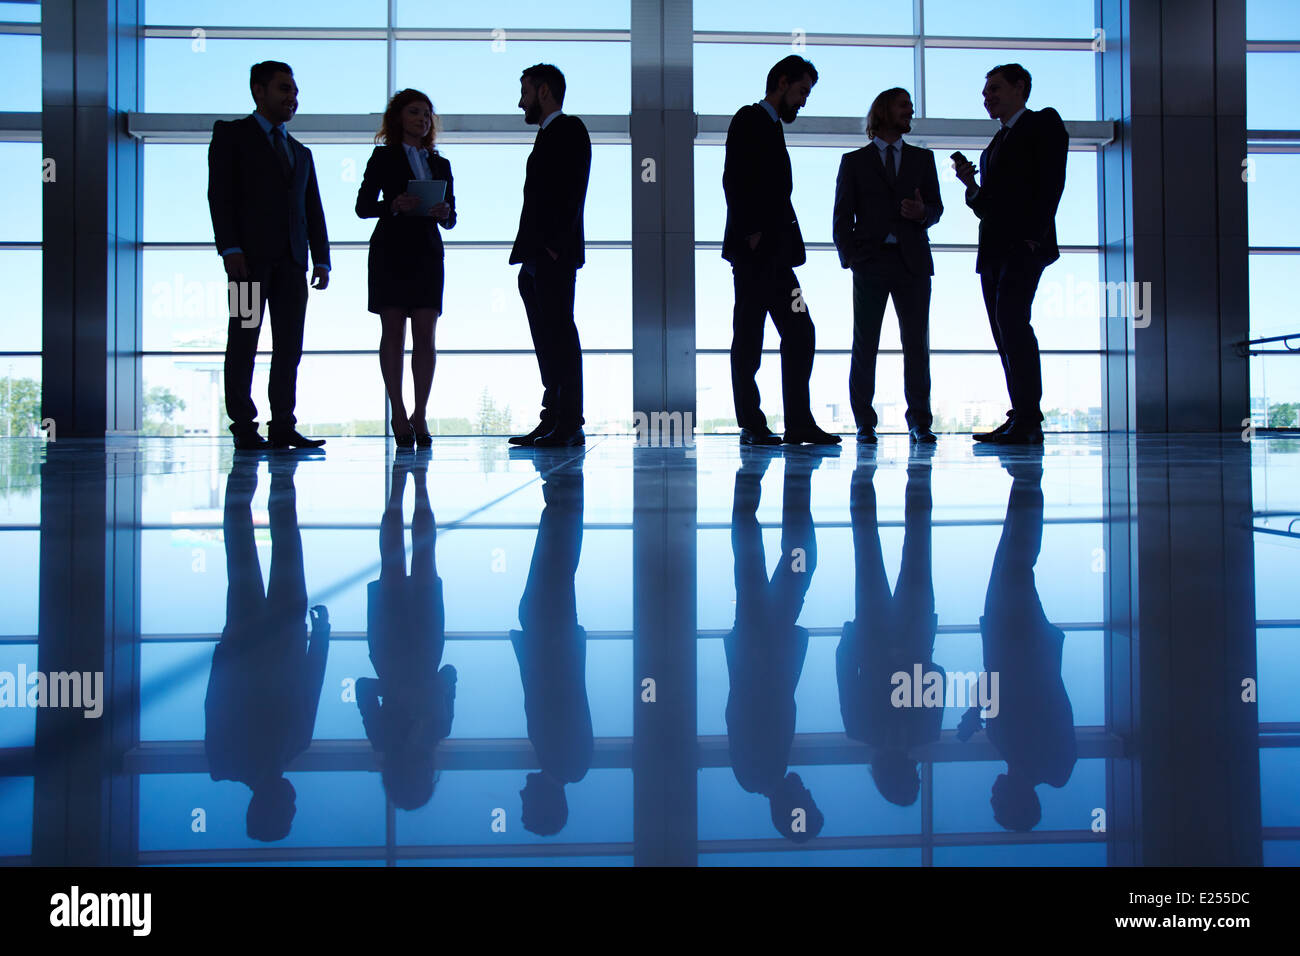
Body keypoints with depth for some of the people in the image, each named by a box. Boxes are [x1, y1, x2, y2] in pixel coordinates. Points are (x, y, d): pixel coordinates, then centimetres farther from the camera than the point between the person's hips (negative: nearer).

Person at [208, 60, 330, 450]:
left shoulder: (301, 152, 26)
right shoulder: (230, 133, 10)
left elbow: (314, 211, 19)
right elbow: (220, 193, -2)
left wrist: (322, 259, 7)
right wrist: (230, 248, -14)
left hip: (292, 258, 5)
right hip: (250, 254, -5)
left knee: (289, 345, -1)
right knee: (243, 341, -5)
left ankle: (283, 427, 1)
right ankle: (244, 428, -2)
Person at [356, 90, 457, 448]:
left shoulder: (440, 163, 18)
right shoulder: (384, 157, 7)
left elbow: (450, 218, 16)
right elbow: (363, 206, 2)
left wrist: (444, 213, -7)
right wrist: (395, 205, -16)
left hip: (428, 253, 3)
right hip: (391, 251, -3)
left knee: (425, 335, -4)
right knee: (393, 331, -5)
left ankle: (420, 416, -1)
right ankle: (399, 414, -1)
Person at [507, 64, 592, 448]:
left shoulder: (569, 129, -3)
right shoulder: (548, 135, 25)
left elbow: (571, 191, -15)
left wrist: (554, 244, -22)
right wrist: (529, 255, 14)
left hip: (555, 255, -10)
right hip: (537, 258, 10)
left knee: (559, 334, -11)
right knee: (548, 340, 9)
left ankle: (570, 425, -9)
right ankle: (553, 420, 13)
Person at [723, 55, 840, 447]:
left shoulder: (772, 128, 24)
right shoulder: (750, 119, -2)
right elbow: (734, 180, -14)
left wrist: (787, 244, 10)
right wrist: (751, 233, -18)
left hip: (775, 256, 9)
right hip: (754, 253, -9)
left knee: (800, 333, 5)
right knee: (749, 338, -3)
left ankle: (799, 423, 8)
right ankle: (751, 426, 2)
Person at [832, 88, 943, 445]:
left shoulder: (922, 158, 19)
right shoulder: (854, 161, 13)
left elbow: (936, 207, 13)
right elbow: (842, 215, 8)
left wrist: (923, 212, -11)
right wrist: (849, 257, -6)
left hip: (912, 260, 2)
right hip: (870, 261, -2)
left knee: (917, 343, -2)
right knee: (865, 345, -2)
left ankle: (919, 420, 5)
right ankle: (865, 422, 4)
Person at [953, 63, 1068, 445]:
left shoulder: (1044, 123, 6)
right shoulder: (996, 143, 28)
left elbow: (1051, 181, -8)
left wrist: (1032, 235, -17)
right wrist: (971, 184, 6)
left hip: (1025, 246, -8)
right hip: (994, 251, 8)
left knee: (1011, 317, -21)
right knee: (1005, 333, 3)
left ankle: (1029, 420, -21)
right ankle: (1021, 419, 5)